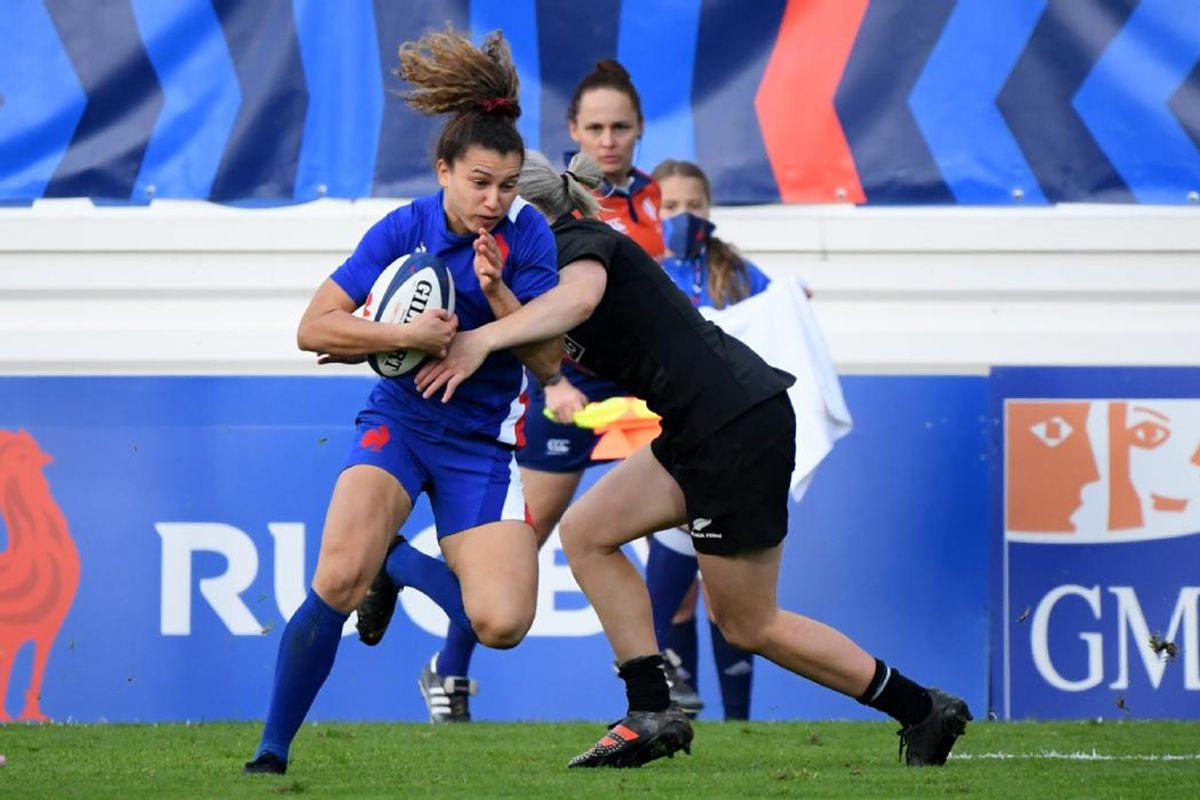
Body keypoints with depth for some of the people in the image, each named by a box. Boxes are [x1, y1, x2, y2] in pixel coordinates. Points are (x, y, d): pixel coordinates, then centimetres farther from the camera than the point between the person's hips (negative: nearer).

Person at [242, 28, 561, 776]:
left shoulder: (526, 233, -10)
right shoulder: (405, 229, -11)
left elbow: (549, 357, -10)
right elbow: (314, 327, -13)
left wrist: (498, 291, -26)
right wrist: (406, 335, -26)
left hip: (483, 440, 1)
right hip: (400, 420, -1)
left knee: (503, 623, -15)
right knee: (338, 580, -26)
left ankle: (400, 564, 17)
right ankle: (272, 751, -11)